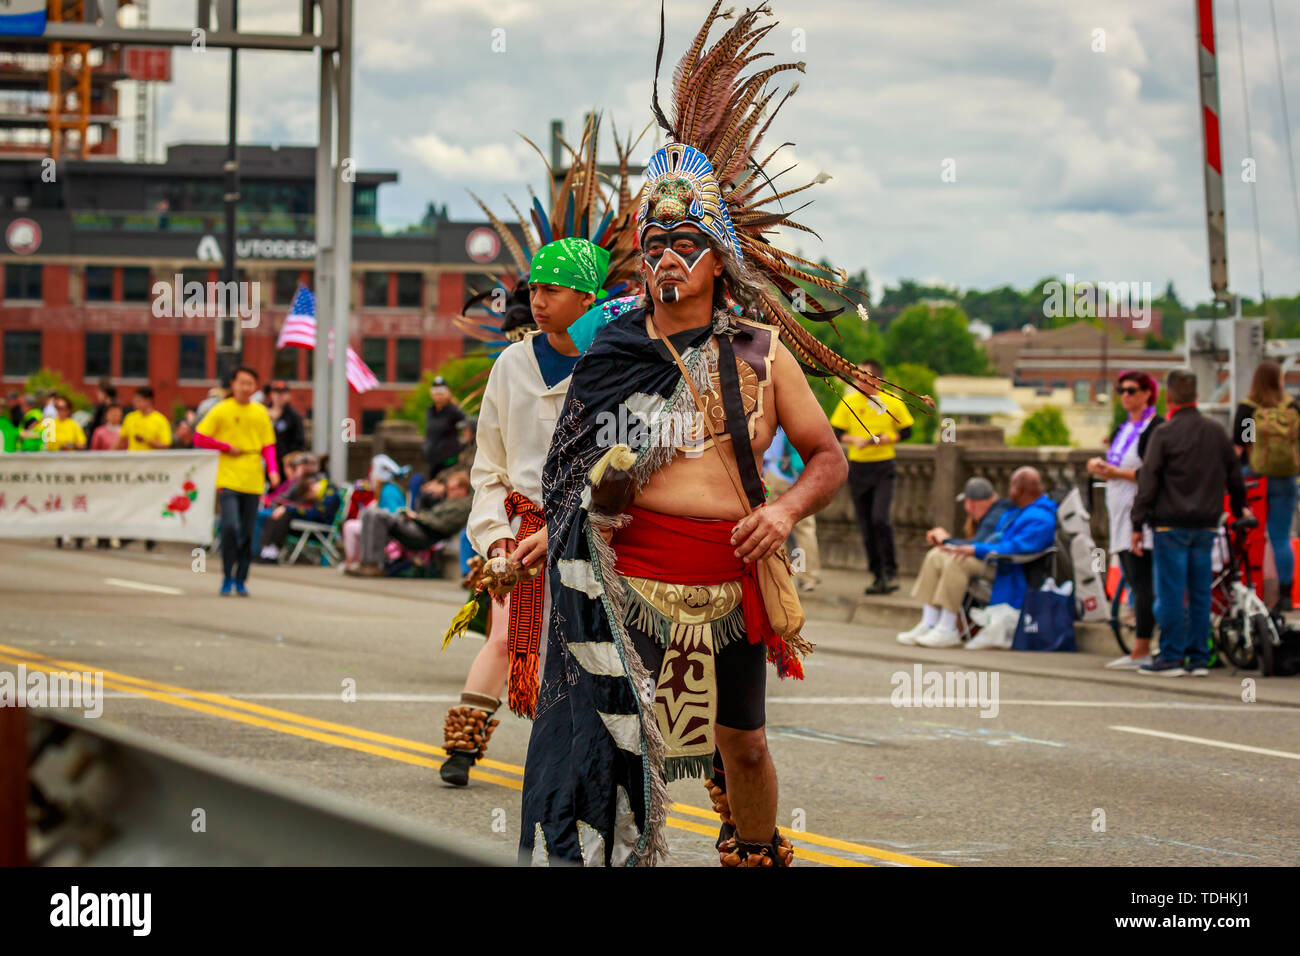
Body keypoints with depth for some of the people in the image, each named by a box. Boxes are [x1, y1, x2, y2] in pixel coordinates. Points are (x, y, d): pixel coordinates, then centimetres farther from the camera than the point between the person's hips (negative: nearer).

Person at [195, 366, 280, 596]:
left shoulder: (260, 413, 10)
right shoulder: (221, 410, 1)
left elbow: (268, 446, 12)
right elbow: (199, 438, 2)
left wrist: (272, 469, -3)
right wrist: (226, 447, -7)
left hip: (253, 481, 3)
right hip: (228, 480, -3)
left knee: (247, 534, 4)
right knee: (230, 526, -18)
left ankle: (240, 580, 15)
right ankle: (227, 576, -5)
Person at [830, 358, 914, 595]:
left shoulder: (892, 403, -1)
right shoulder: (849, 402, 3)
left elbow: (906, 431, 6)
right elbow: (836, 433, 7)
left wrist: (882, 439, -10)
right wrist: (854, 439, -13)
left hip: (884, 468, -3)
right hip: (858, 468, 3)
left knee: (880, 518, -19)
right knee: (866, 524, 4)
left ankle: (891, 571, -6)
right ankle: (878, 575, 13)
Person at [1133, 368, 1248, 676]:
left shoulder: (1164, 434, -8)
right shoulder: (1216, 432, 7)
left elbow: (1148, 481, -9)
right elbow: (1234, 474, 17)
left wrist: (1138, 524, -6)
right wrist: (1240, 508, 33)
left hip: (1171, 524, -5)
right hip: (1206, 524, 5)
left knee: (1171, 593, -2)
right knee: (1200, 593, 8)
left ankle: (1172, 658, -1)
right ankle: (1199, 658, 10)